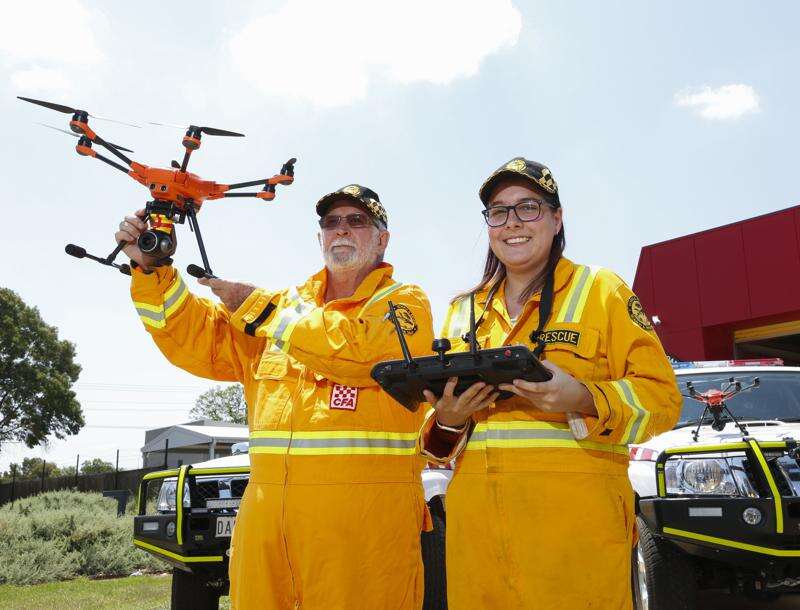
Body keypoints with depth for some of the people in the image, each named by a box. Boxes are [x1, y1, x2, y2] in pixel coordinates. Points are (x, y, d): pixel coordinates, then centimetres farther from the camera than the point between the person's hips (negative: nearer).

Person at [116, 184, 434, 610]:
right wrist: (150, 270, 3)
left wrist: (257, 306, -5)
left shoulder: (404, 302, 5)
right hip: (266, 507, 5)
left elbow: (359, 351, -14)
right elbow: (200, 341, 16)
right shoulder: (285, 305, 21)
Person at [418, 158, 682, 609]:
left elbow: (662, 397, -3)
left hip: (574, 522, -3)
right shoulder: (463, 311, 16)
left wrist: (582, 399, -21)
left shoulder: (602, 290, 4)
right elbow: (438, 445, 19)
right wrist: (446, 421, -4)